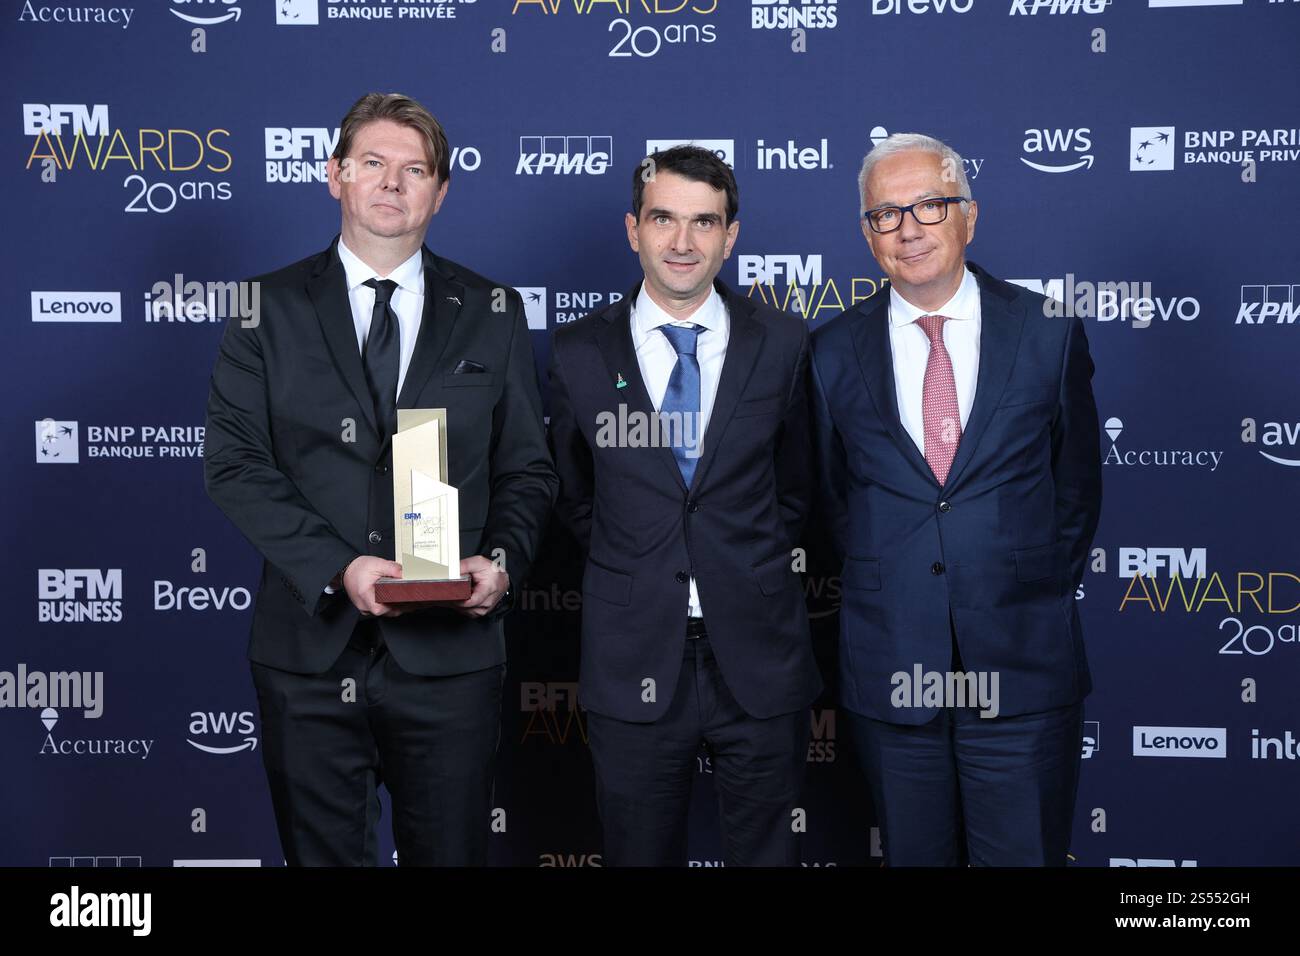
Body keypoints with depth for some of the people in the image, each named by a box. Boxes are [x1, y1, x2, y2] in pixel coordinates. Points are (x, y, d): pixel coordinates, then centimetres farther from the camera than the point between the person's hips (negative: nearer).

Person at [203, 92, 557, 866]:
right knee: (322, 853, 12)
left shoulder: (492, 312, 7)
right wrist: (336, 568, -16)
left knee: (453, 852, 11)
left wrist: (503, 559, -12)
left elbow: (527, 467, 8)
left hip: (450, 650, 1)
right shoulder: (270, 308, 4)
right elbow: (235, 462, -3)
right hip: (310, 649, 0)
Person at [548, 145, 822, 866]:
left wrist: (751, 565, 9)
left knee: (766, 850, 12)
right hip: (634, 662, 0)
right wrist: (633, 575, 9)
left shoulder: (781, 344, 0)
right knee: (639, 853, 13)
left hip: (758, 652, 0)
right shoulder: (580, 354, 0)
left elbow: (794, 482, 11)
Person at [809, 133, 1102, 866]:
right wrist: (880, 592, 6)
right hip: (890, 668, 1)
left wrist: (1040, 595, 4)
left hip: (1023, 667, -1)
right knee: (913, 855, 13)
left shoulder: (1049, 334, 1)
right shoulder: (835, 352, 3)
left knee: (1028, 854, 6)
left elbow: (1077, 484, 8)